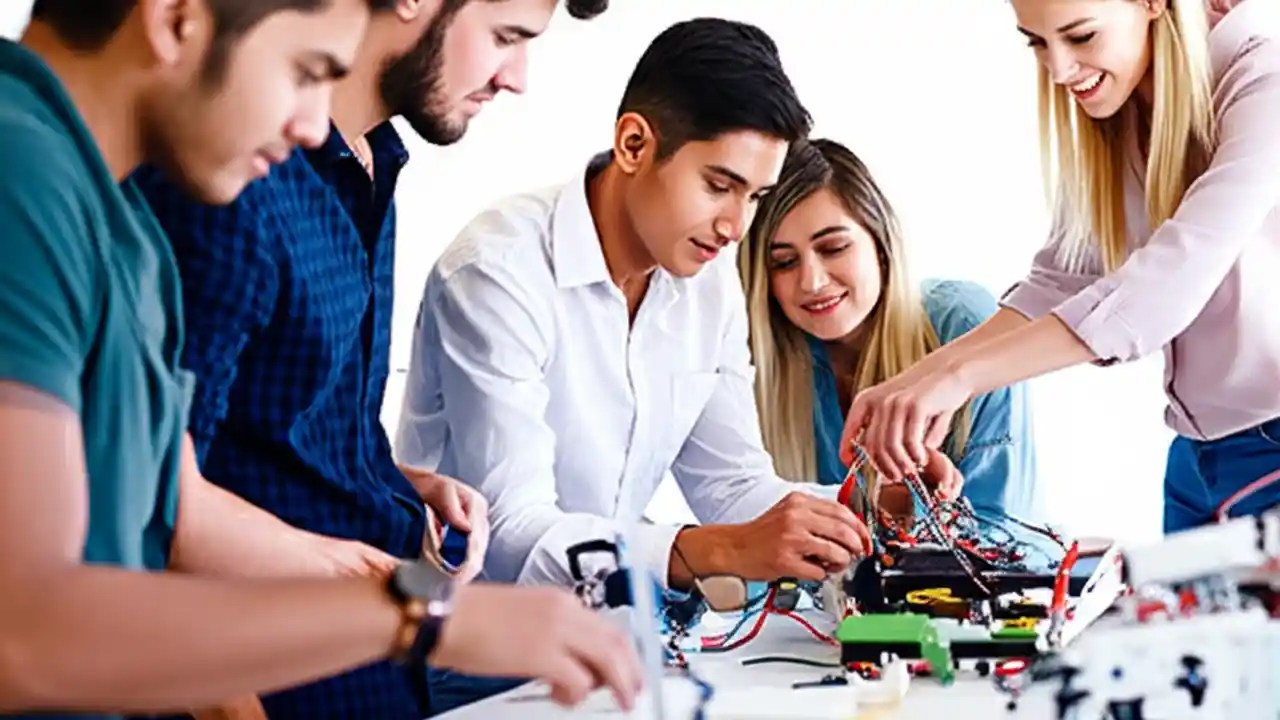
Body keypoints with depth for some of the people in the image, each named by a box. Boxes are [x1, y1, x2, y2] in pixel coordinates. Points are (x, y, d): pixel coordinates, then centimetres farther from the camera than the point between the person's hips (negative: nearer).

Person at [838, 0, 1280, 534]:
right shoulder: (1107, 115, 3)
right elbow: (1061, 281, 0)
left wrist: (961, 374, -36)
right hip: (1197, 455, 6)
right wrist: (925, 380, -16)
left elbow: (1171, 281, -30)